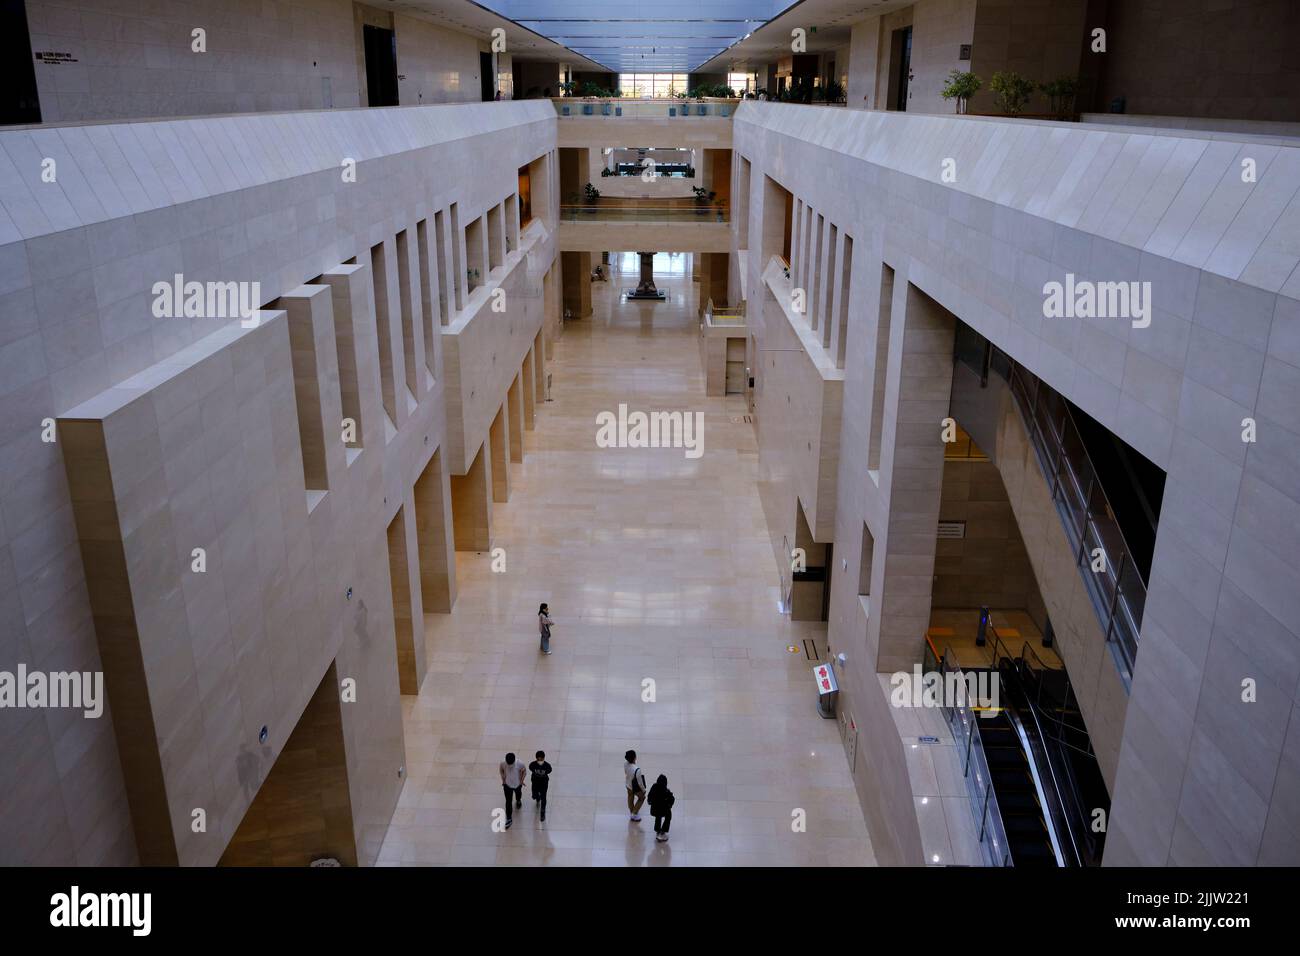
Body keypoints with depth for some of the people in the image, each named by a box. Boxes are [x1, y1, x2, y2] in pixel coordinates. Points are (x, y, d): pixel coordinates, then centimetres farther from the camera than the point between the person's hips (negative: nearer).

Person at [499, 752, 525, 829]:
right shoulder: (503, 763, -32)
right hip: (507, 785, 0)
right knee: (508, 802, 5)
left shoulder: (520, 764, -36)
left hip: (517, 784, 0)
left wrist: (522, 781, -10)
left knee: (518, 794, 32)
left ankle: (518, 800, 67)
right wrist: (503, 779, -7)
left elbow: (524, 771, -14)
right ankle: (509, 819, 22)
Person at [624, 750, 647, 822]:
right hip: (636, 788, -6)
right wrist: (644, 790, -8)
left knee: (630, 798, 30)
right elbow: (640, 782, -26)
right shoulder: (637, 770, -42)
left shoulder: (625, 764, -24)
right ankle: (634, 815, 34)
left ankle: (632, 812, 55)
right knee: (642, 798, 25)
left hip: (628, 784, 6)